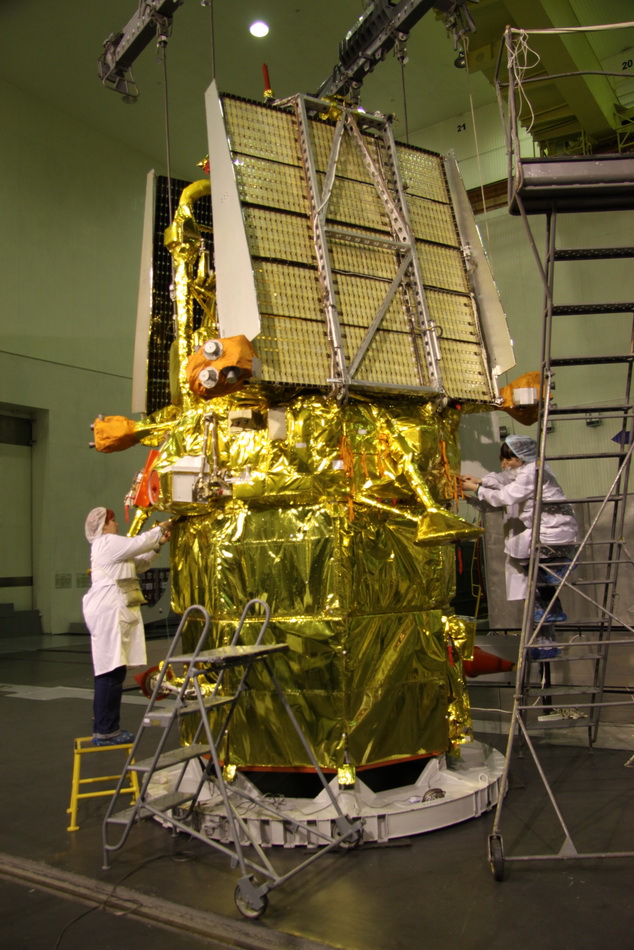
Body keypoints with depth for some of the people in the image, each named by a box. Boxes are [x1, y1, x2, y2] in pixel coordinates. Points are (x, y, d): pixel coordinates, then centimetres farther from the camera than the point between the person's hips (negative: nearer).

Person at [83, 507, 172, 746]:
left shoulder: (107, 545, 24)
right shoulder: (108, 543, -8)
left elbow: (138, 563, 27)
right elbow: (139, 543, -12)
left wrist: (158, 545, 18)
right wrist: (160, 528, 4)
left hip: (111, 613, 11)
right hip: (109, 613, -11)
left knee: (109, 671, 12)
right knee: (111, 672, -10)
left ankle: (105, 728, 17)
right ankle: (105, 731, -8)